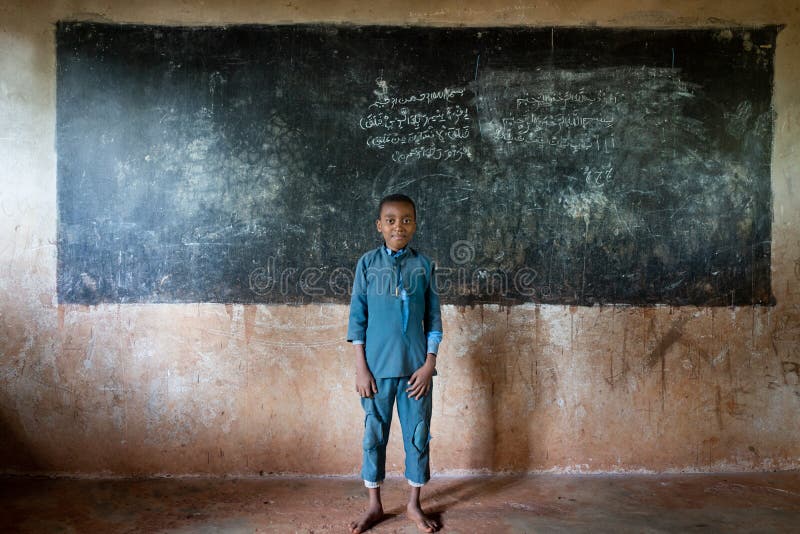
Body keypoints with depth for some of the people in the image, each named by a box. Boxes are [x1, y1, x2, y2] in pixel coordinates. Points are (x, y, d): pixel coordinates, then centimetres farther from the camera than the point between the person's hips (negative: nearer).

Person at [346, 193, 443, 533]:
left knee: (418, 435, 9)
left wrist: (429, 364, -5)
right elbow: (357, 318, -1)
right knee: (374, 435, 10)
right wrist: (361, 368, -5)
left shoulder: (424, 265, 1)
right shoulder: (367, 263, 0)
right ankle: (374, 505, 27)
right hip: (377, 367, 0)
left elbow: (433, 319, 3)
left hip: (415, 367, 1)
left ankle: (414, 504, 27)